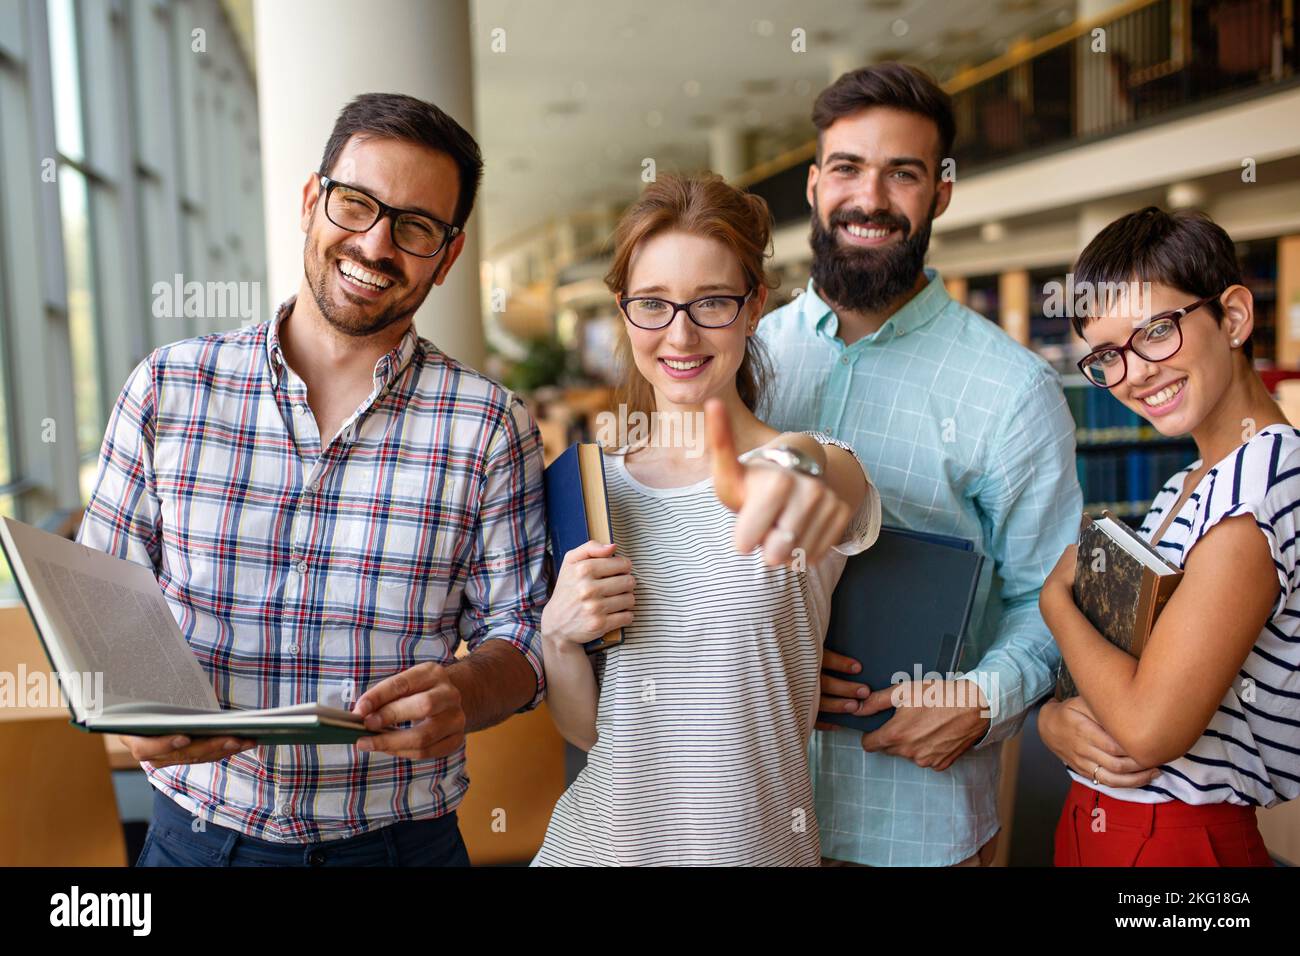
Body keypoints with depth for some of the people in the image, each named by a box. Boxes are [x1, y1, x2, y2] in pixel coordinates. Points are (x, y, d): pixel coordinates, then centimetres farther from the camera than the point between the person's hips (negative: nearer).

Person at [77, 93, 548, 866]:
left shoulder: (491, 428, -7)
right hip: (197, 833, 1)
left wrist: (466, 692, -25)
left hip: (400, 839, -1)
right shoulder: (166, 389, -3)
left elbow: (518, 634, -4)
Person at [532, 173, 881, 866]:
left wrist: (797, 466, -59)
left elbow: (842, 483, -38)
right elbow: (586, 729, 2)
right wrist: (558, 635, -17)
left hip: (755, 841, -2)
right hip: (600, 837, 3)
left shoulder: (813, 464, -12)